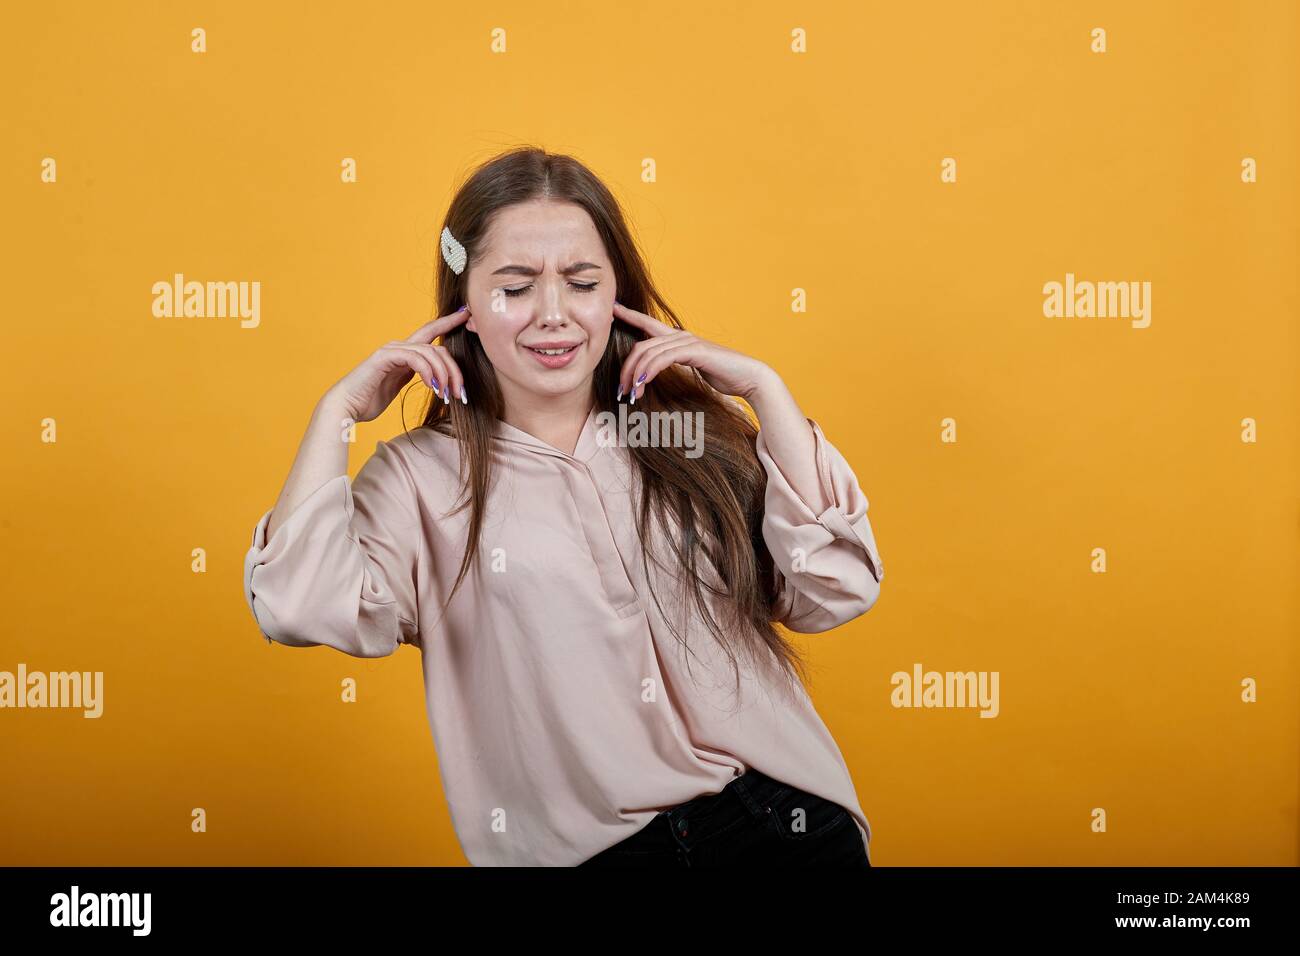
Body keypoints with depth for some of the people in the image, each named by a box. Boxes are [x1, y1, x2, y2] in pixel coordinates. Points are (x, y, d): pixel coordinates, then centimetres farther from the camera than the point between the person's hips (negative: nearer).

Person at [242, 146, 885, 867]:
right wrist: (338, 412, -9)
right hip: (588, 846, 0)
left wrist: (763, 388, -5)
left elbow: (836, 591, -5)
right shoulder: (421, 474, -1)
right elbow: (305, 606, -19)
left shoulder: (699, 434, 4)